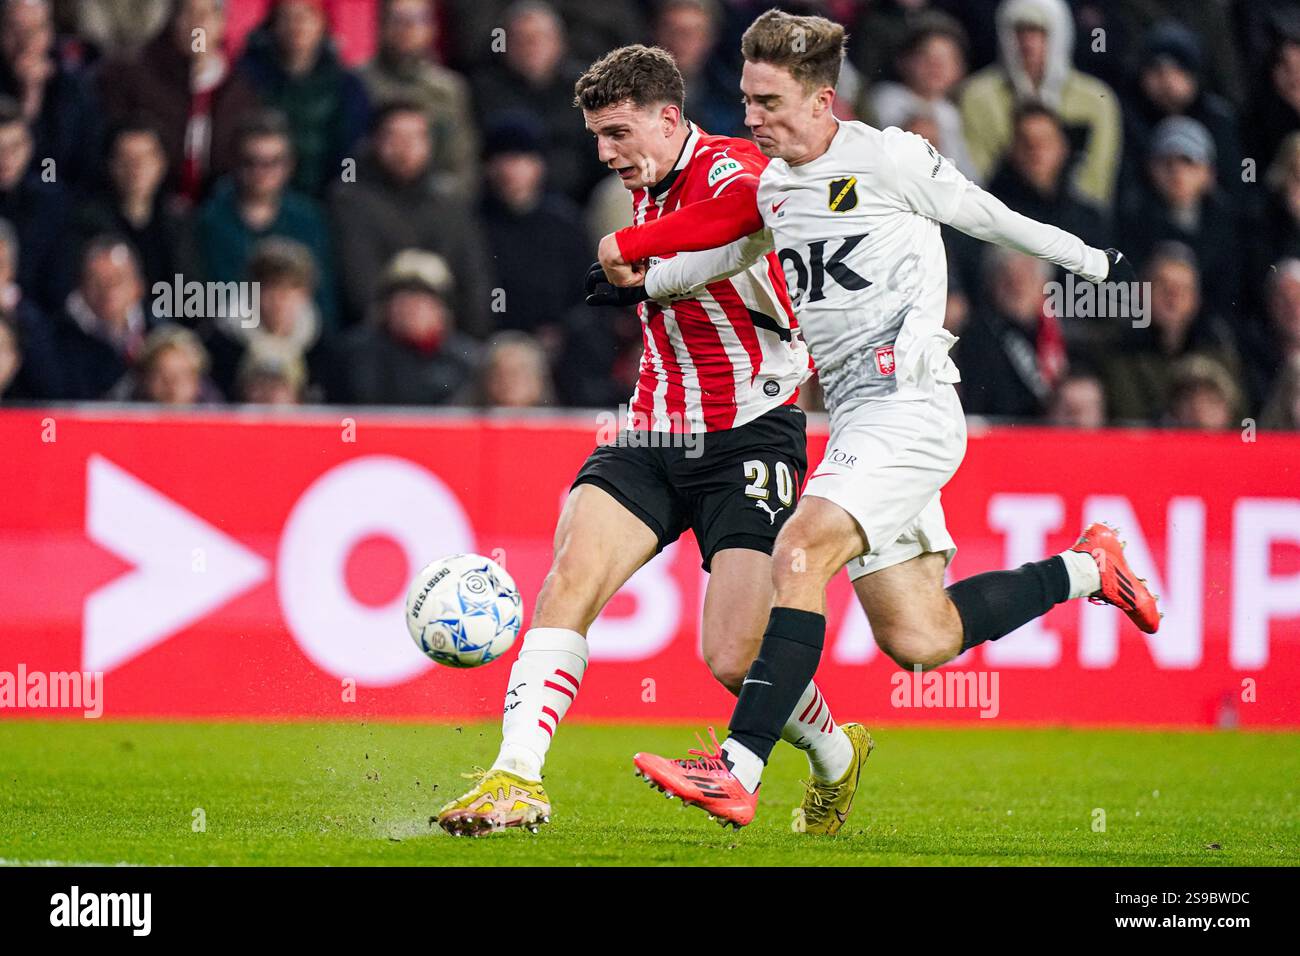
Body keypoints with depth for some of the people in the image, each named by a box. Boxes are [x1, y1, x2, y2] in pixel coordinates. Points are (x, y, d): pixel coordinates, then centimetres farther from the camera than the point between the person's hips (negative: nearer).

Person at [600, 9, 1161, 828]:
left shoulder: (885, 158, -6)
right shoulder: (770, 186, 13)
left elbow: (984, 215, 5)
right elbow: (725, 247, 30)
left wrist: (1091, 262, 16)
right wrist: (645, 276, 15)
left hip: (910, 406, -8)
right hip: (855, 419, 8)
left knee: (802, 552, -25)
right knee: (921, 643, 5)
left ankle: (736, 774, -32)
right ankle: (1085, 569, 28)